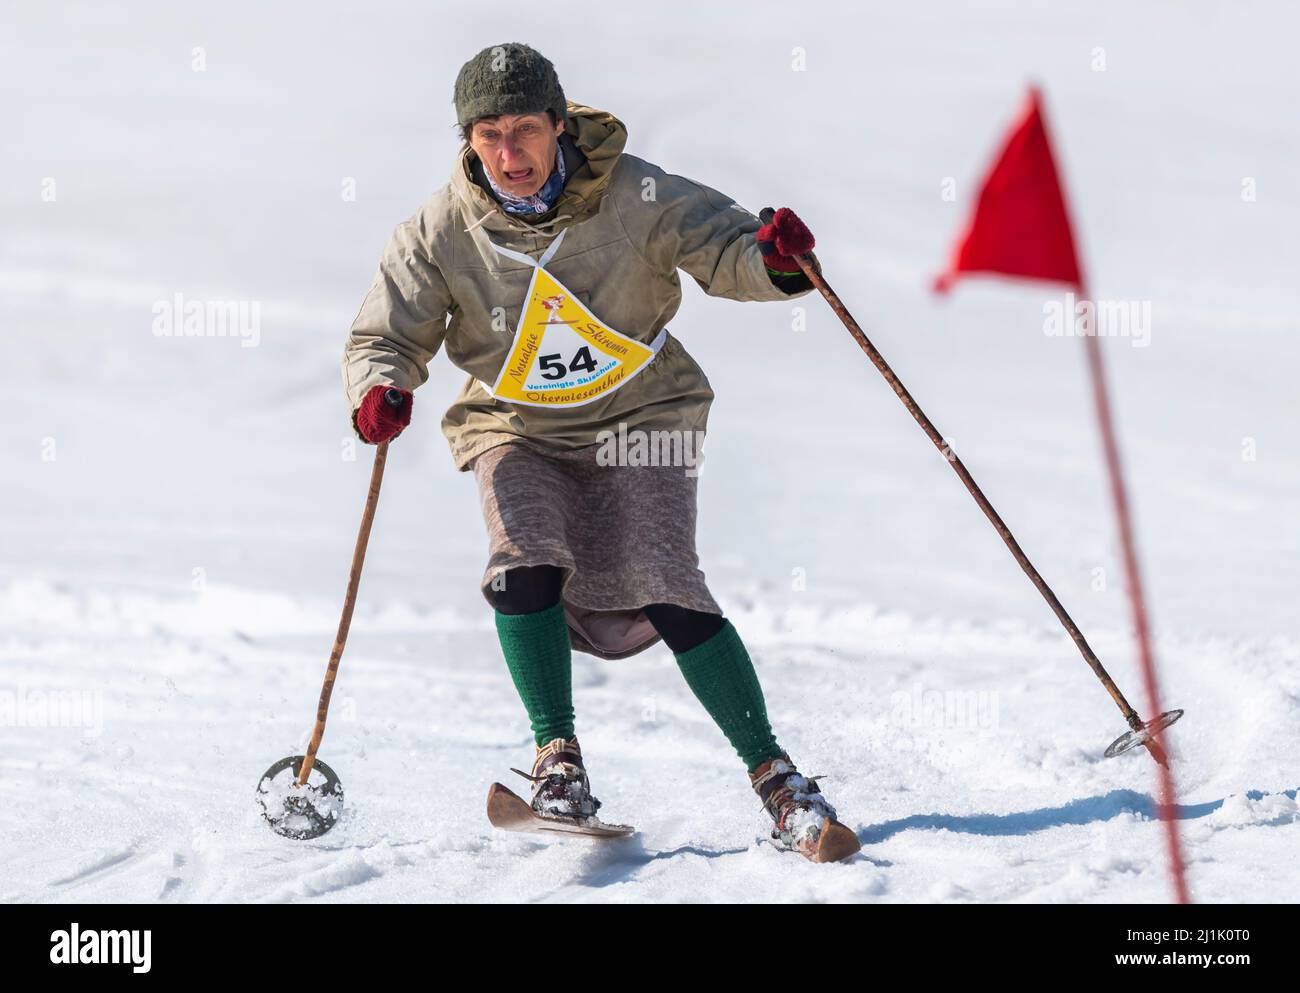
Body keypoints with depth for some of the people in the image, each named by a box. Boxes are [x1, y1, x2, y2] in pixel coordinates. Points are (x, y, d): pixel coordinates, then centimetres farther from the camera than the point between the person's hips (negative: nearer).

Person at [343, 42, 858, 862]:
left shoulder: (633, 196, -15)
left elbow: (722, 249, -11)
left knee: (665, 593, -16)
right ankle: (559, 757, -8)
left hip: (640, 419, -2)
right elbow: (386, 337, -5)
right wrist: (381, 389, -28)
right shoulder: (442, 233, -11)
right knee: (526, 564, -25)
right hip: (519, 431, 2)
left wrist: (771, 258, -35)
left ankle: (775, 778, -7)